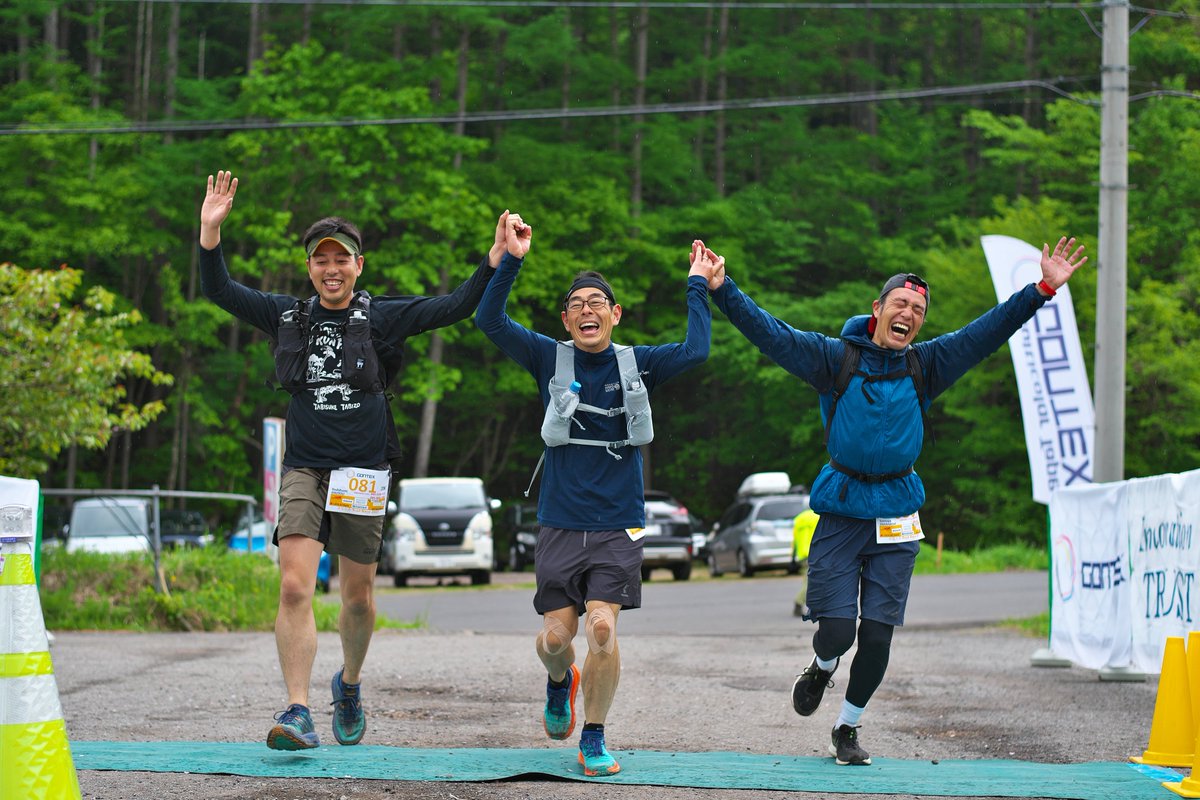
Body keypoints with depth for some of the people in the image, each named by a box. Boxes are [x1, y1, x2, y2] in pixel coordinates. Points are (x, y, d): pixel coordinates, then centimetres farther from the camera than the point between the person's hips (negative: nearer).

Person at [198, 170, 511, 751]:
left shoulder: (382, 318, 2)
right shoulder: (288, 317, 7)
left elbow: (455, 308, -3)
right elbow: (219, 290, 7)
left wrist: (498, 257, -14)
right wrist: (211, 230, -7)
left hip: (363, 471, 0)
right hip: (304, 469, 0)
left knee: (358, 596, 9)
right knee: (294, 587, -16)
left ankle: (350, 683, 37)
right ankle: (298, 713, -18)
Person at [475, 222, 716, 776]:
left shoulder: (637, 364, 4)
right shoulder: (550, 359, 3)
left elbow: (695, 351, -10)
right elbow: (490, 320, -6)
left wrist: (697, 286, -3)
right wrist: (510, 259, -14)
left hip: (618, 525, -1)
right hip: (560, 523, 1)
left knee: (602, 628, -15)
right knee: (556, 636, -1)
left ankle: (593, 742, 1)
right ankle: (560, 681, 37)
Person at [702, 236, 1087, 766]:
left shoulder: (925, 365, 7)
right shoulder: (836, 357, -1)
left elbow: (989, 332, 5)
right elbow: (770, 333, -6)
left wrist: (1044, 289, -4)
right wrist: (722, 289, -17)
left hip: (895, 517, 2)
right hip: (841, 509, -2)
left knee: (877, 634, 2)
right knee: (836, 630, -7)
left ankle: (848, 728, 21)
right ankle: (822, 668, 30)